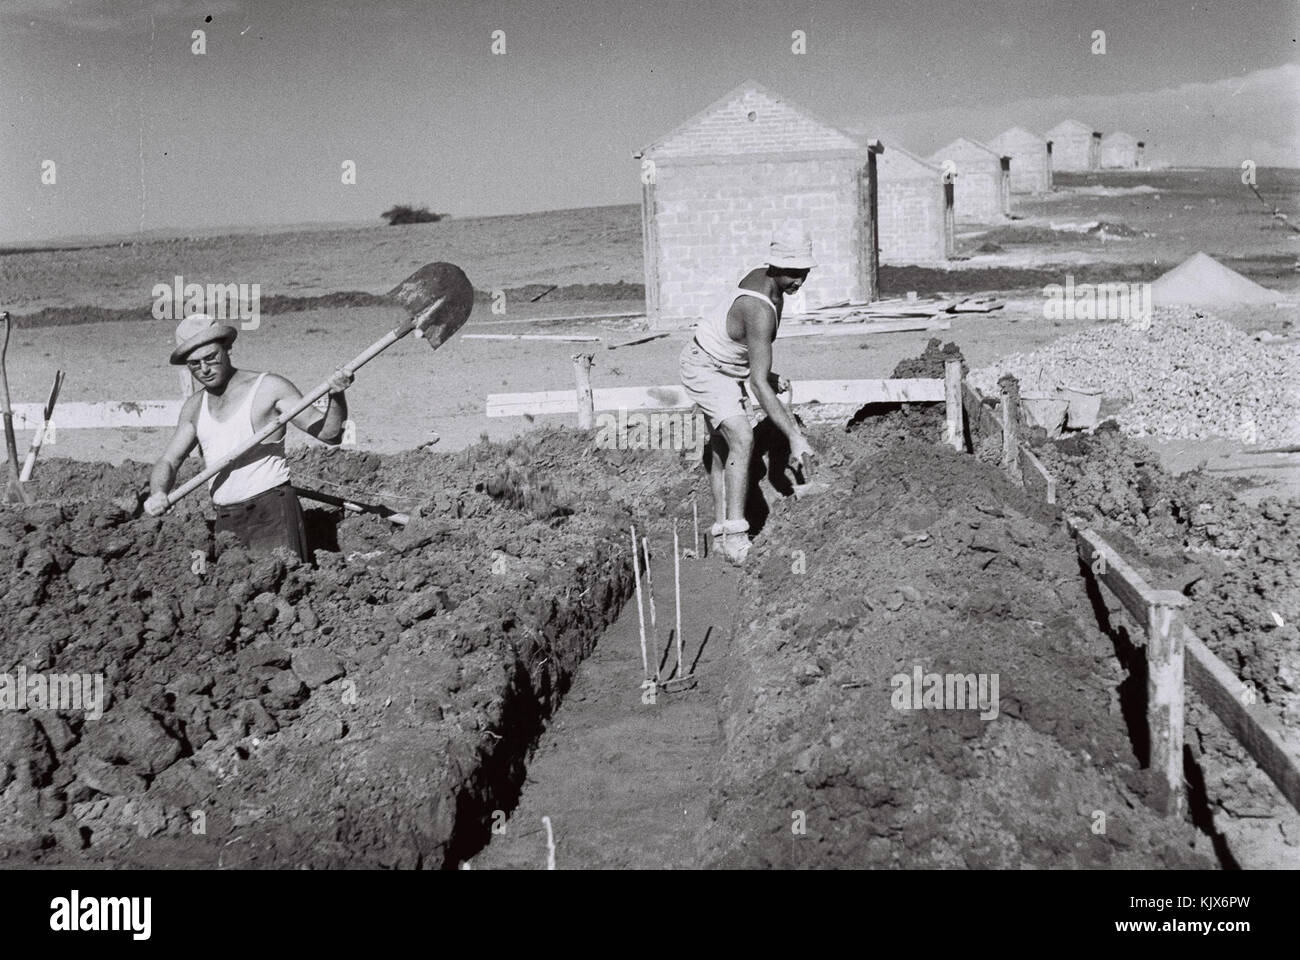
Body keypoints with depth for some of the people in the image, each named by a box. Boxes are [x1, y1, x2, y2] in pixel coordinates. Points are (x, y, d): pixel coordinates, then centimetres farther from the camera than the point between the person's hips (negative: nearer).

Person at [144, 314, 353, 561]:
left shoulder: (269, 387, -1)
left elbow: (328, 433, -5)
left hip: (273, 513, -5)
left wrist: (335, 396, -25)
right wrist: (157, 493, -5)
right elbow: (168, 462, 17)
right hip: (226, 522, 5)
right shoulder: (195, 407, 16)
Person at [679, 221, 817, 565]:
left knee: (721, 446, 15)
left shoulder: (761, 278, -7)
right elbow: (758, 385, -40)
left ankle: (721, 530, 24)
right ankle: (735, 533, -28)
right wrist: (795, 436, -42)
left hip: (727, 366, 10)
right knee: (742, 439, -26)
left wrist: (768, 376, 13)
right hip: (705, 369, -10)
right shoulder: (760, 310, -36)